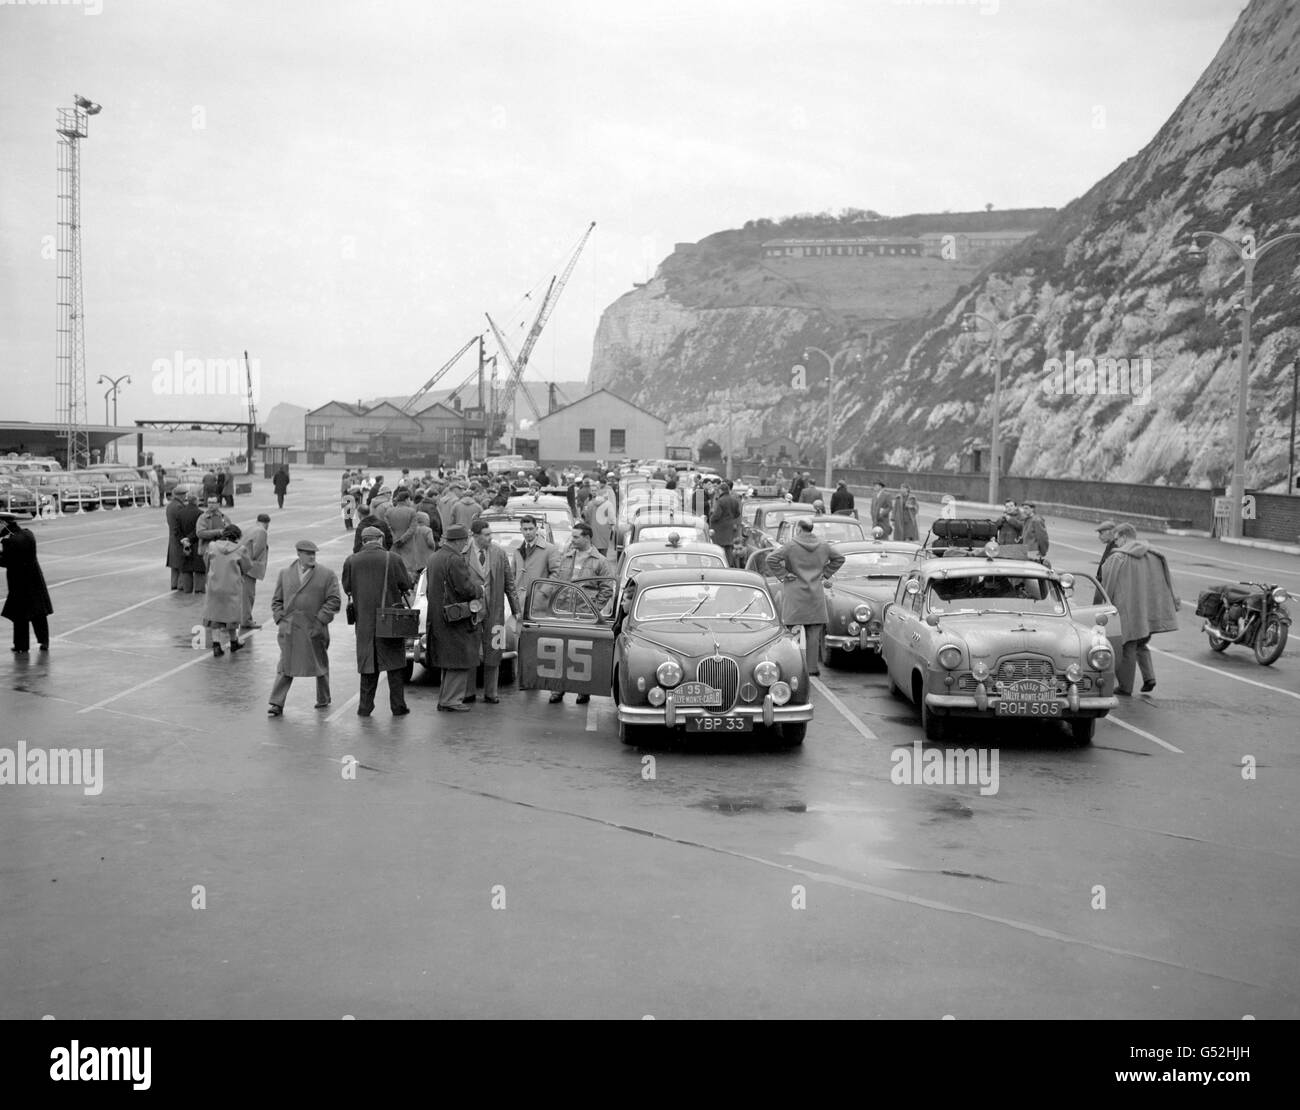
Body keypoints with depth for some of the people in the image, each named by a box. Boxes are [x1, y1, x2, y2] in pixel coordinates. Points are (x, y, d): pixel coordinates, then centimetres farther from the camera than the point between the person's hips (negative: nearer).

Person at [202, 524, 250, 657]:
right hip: (232, 588, -1)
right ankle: (233, 642, 32)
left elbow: (206, 563, 7)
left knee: (214, 615, 12)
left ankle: (216, 644, 3)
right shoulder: (240, 550, -15)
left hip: (214, 585, 1)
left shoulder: (212, 546, -9)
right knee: (232, 614, 17)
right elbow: (247, 568, -4)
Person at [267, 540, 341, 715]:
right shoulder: (285, 574, 10)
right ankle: (277, 704, -1)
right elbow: (277, 601, 14)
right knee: (285, 667, -1)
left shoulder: (327, 575, 0)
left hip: (314, 629, -1)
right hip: (289, 629, 1)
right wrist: (280, 620, 0)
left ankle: (323, 699, 29)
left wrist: (320, 620, -12)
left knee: (320, 665, 11)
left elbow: (334, 600, -5)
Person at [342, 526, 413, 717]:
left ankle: (365, 706, 11)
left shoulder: (351, 561, -3)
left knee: (367, 664, 11)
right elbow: (406, 585, -4)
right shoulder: (393, 559, -8)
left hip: (364, 620, 2)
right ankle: (398, 706, 9)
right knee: (395, 663, 8)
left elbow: (346, 587, 5)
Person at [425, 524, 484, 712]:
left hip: (438, 618, 9)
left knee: (449, 661, 17)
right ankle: (450, 700, -1)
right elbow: (466, 588, -22)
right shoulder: (455, 560, -18)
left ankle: (445, 698, 22)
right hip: (457, 619, -9)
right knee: (459, 661, -2)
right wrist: (479, 590, -1)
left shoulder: (434, 558, 12)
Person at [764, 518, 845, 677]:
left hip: (795, 595, -4)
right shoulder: (823, 546, 6)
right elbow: (839, 558, 18)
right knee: (813, 634, 7)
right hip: (816, 595, 4)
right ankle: (812, 667, 8)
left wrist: (783, 573, -7)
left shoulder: (791, 546, -9)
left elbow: (771, 558, -17)